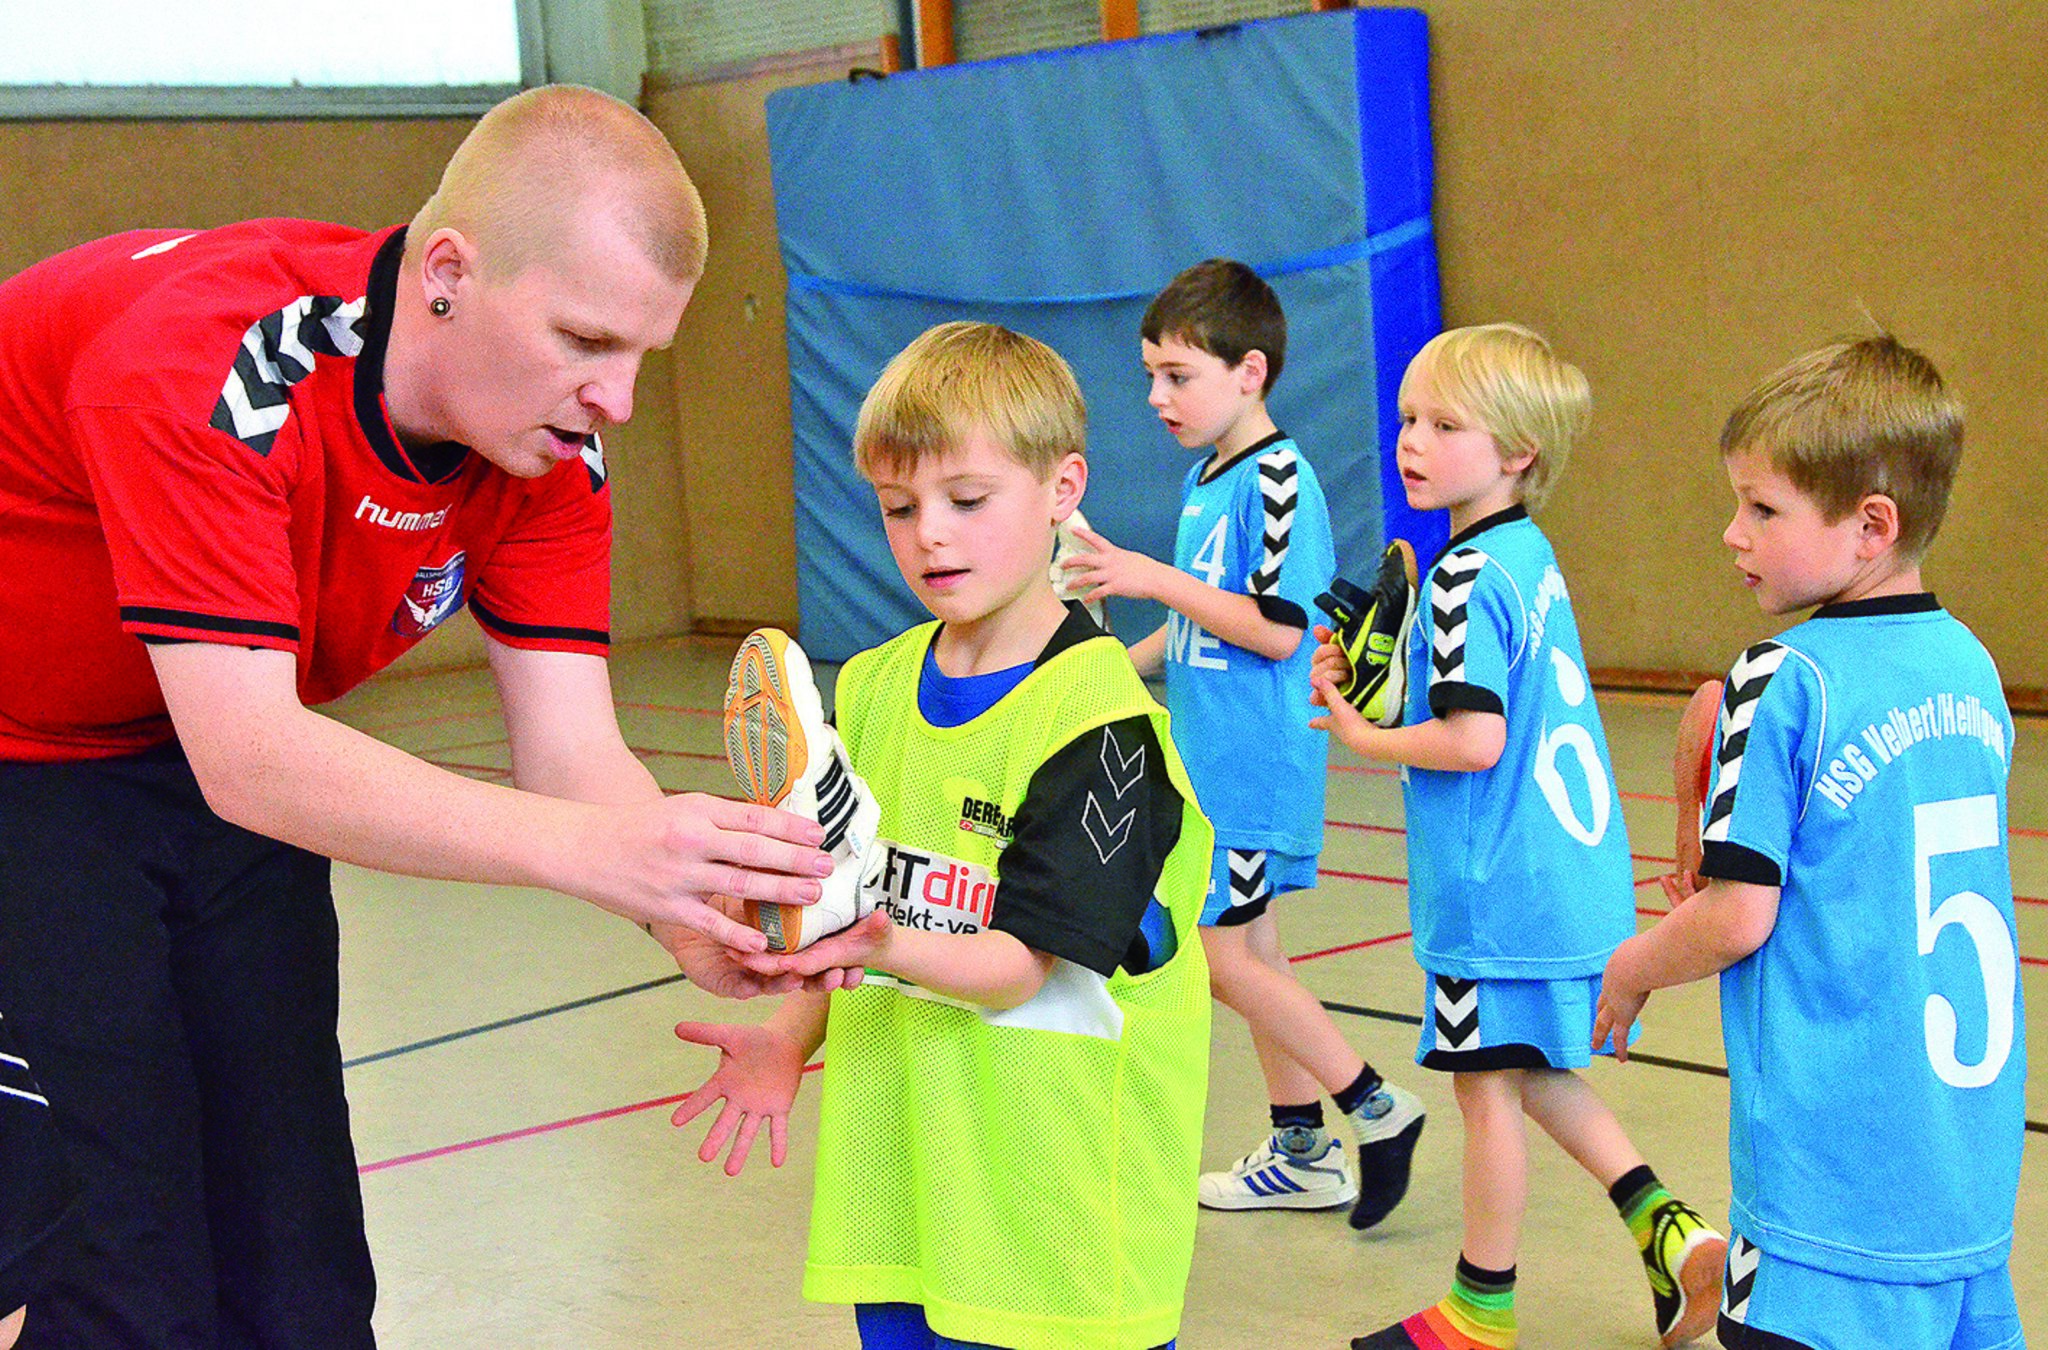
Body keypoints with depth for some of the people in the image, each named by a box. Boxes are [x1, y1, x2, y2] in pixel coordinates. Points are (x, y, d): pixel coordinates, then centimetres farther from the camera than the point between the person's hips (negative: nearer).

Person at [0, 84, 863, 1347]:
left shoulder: (549, 448, -12)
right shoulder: (212, 360, -34)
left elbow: (571, 749, -16)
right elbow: (248, 759, -39)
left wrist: (702, 912, -37)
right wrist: (591, 847, -50)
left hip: (219, 759, 6)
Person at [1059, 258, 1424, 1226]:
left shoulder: (1277, 478, -16)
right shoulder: (1207, 481, 12)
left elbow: (1280, 631, -22)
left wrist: (1157, 580, -21)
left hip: (1254, 764, -9)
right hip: (1213, 758, 9)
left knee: (1218, 951, -7)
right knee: (1250, 949, 13)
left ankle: (1376, 1107, 4)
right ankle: (1301, 1153, 23)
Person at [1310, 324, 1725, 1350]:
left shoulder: (1466, 575, -18)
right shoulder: (1532, 557, 10)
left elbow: (1474, 739, -25)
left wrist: (1359, 735, -10)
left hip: (1498, 891, -9)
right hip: (1570, 877, 9)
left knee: (1488, 1084, 4)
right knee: (1531, 1070, 22)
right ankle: (1670, 1231, 18)